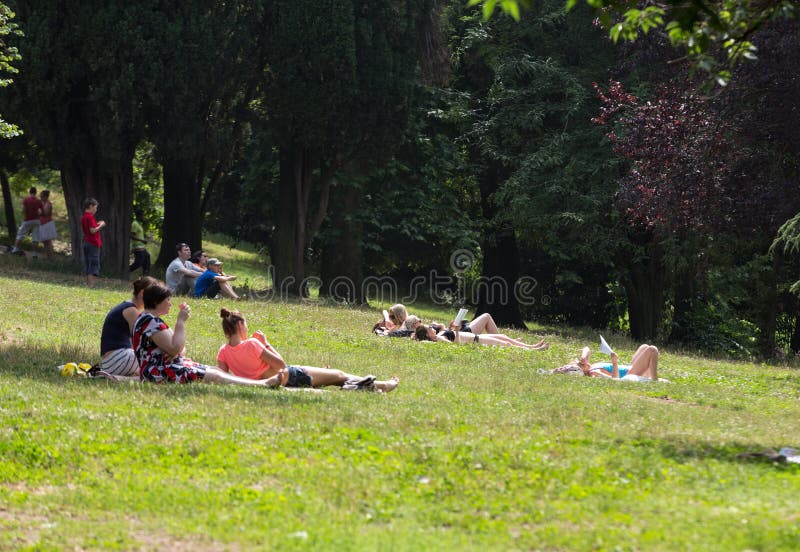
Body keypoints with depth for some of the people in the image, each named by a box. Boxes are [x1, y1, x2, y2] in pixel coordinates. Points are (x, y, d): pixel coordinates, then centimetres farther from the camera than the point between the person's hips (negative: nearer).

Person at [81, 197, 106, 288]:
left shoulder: (83, 217, 12)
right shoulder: (90, 217, -16)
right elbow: (93, 231, -21)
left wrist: (97, 224, 14)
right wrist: (100, 225, -8)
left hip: (86, 242, 9)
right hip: (93, 244, -9)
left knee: (88, 265, 12)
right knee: (94, 264, -6)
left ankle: (88, 284, 14)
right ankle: (90, 285, -9)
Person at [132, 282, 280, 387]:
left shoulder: (148, 319, 18)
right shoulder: (151, 322, -18)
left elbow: (178, 347, 17)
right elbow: (175, 349, -25)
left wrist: (178, 351, -8)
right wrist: (181, 321, -18)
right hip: (160, 373, -11)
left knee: (215, 370, 5)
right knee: (215, 377, -10)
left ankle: (261, 382, 1)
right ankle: (263, 384, -9)